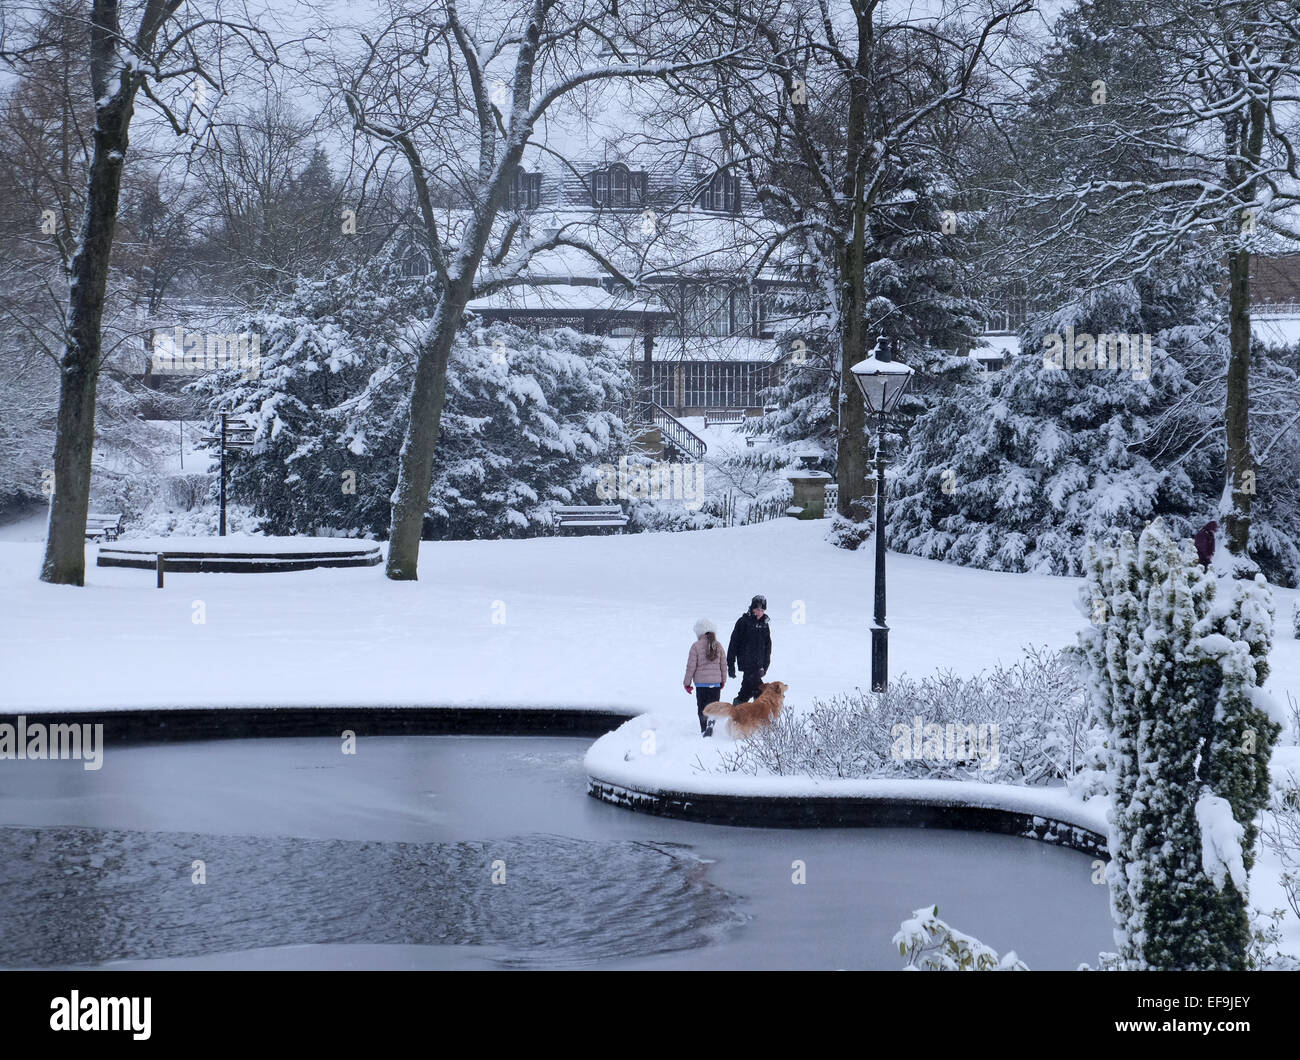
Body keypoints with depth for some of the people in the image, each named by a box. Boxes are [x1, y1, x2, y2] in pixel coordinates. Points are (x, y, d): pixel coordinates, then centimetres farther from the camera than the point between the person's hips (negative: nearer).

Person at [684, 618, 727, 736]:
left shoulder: (696, 646, -9)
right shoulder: (718, 646, 1)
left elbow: (691, 666, -7)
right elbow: (724, 665, 7)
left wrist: (687, 682, 4)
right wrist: (723, 681, 21)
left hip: (701, 683, -2)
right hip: (716, 682, 2)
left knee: (701, 706, 7)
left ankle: (704, 729, -1)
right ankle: (711, 721, -22)